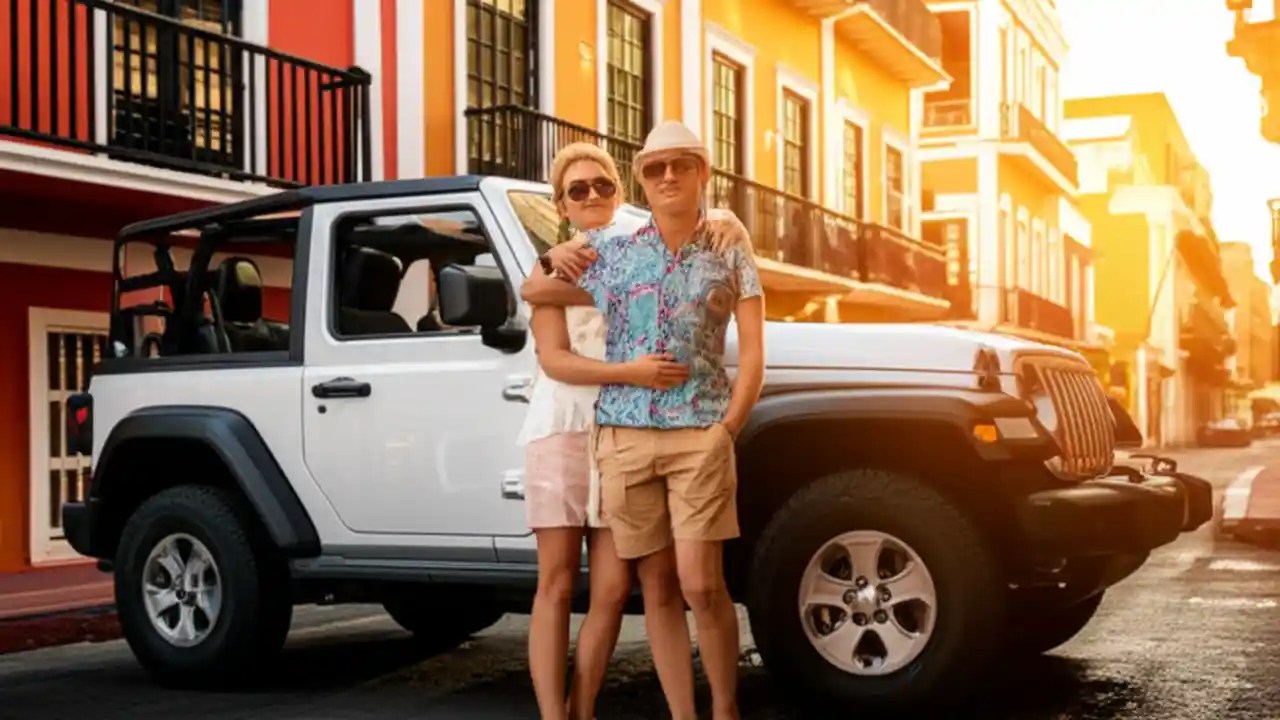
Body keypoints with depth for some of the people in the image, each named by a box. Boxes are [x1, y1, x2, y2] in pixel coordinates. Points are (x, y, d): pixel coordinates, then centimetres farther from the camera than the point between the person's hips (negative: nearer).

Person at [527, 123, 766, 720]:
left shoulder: (730, 255, 6)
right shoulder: (608, 251, 9)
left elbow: (751, 354, 1)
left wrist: (725, 430, -8)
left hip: (700, 436, -2)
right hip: (624, 438, 2)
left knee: (702, 585, -8)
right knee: (655, 586, 5)